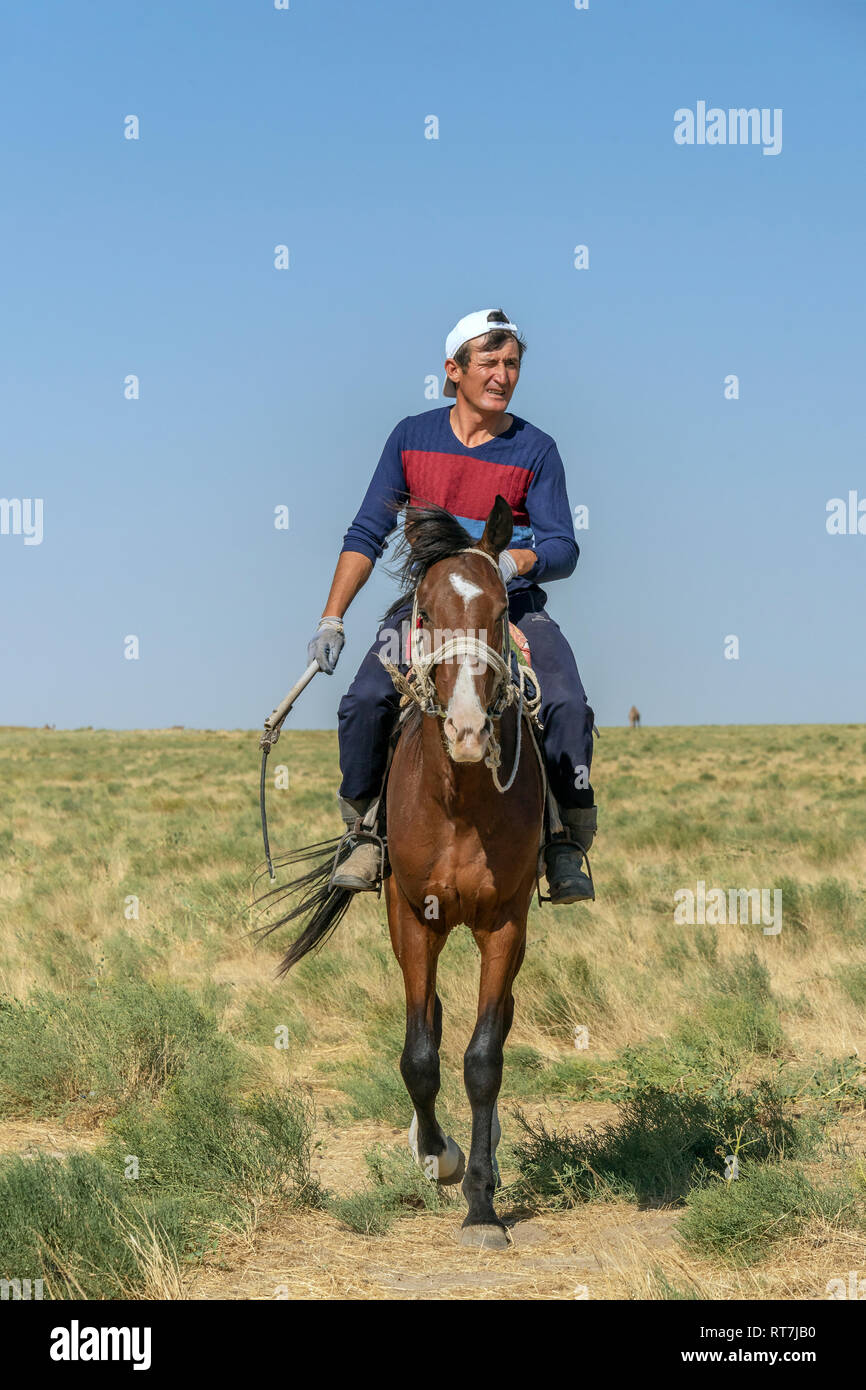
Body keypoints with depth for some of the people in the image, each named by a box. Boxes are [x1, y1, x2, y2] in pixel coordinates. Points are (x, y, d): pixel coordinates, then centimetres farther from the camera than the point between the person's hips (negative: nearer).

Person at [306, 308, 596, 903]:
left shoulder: (536, 450, 0)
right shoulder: (412, 436, 4)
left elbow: (563, 549, -5)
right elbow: (367, 534, 7)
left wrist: (517, 560, -28)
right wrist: (332, 620, -1)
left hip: (513, 606, -1)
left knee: (567, 703, -25)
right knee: (364, 703, -22)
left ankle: (569, 847, -9)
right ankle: (365, 836, 0)